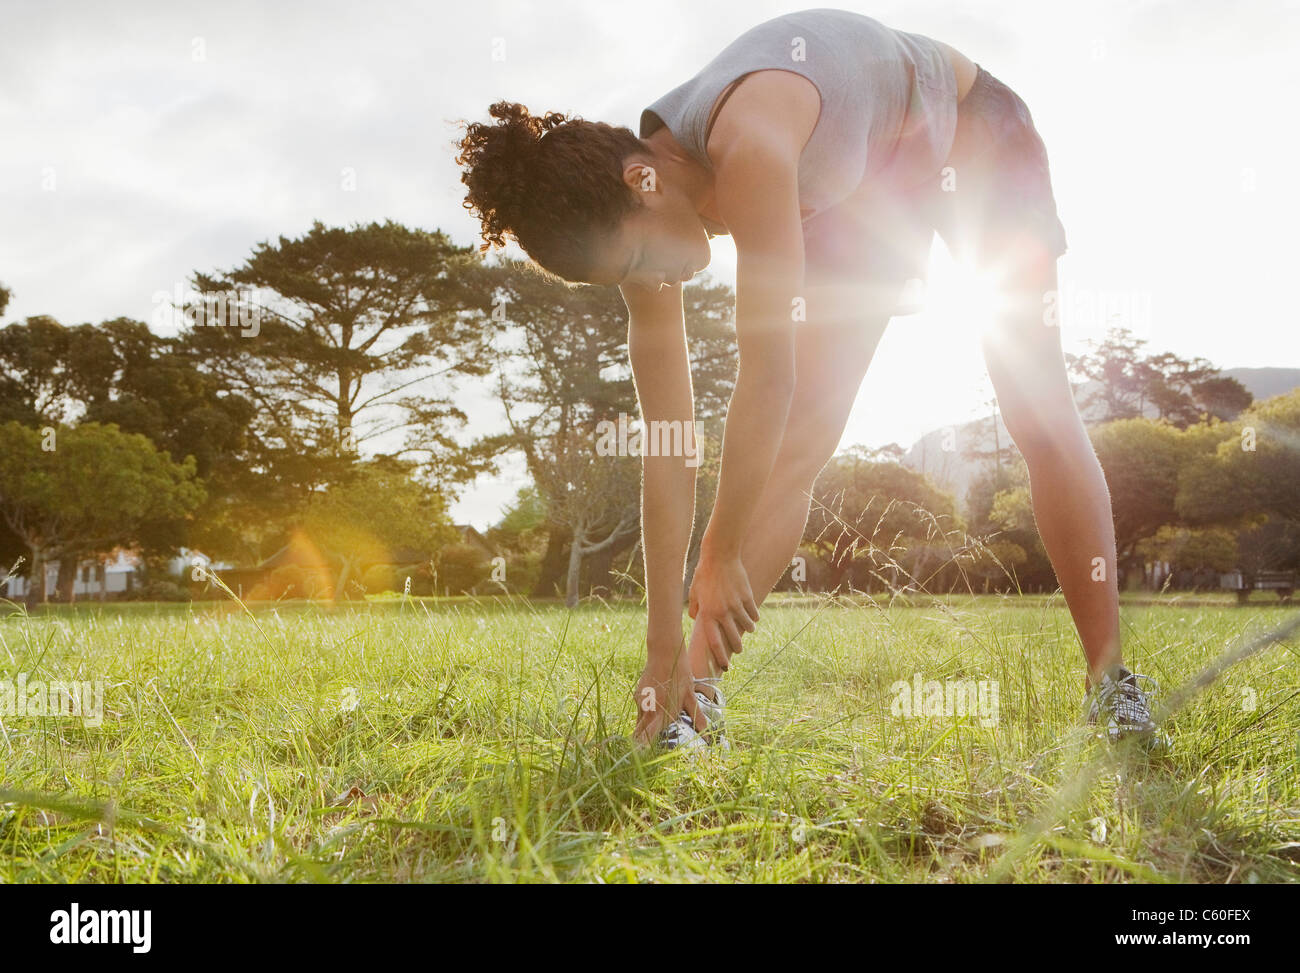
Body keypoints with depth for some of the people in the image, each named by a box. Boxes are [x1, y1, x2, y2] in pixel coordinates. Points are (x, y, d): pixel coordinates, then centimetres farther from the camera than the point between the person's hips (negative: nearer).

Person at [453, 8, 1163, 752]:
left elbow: (768, 374, -41)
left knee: (1038, 408, -11)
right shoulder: (639, 210, -21)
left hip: (971, 132, -4)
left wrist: (722, 557, -32)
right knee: (798, 437, -8)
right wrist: (668, 648, -21)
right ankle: (696, 695, -7)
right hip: (859, 182, 5)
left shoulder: (746, 147, -43)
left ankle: (1112, 680, 0)